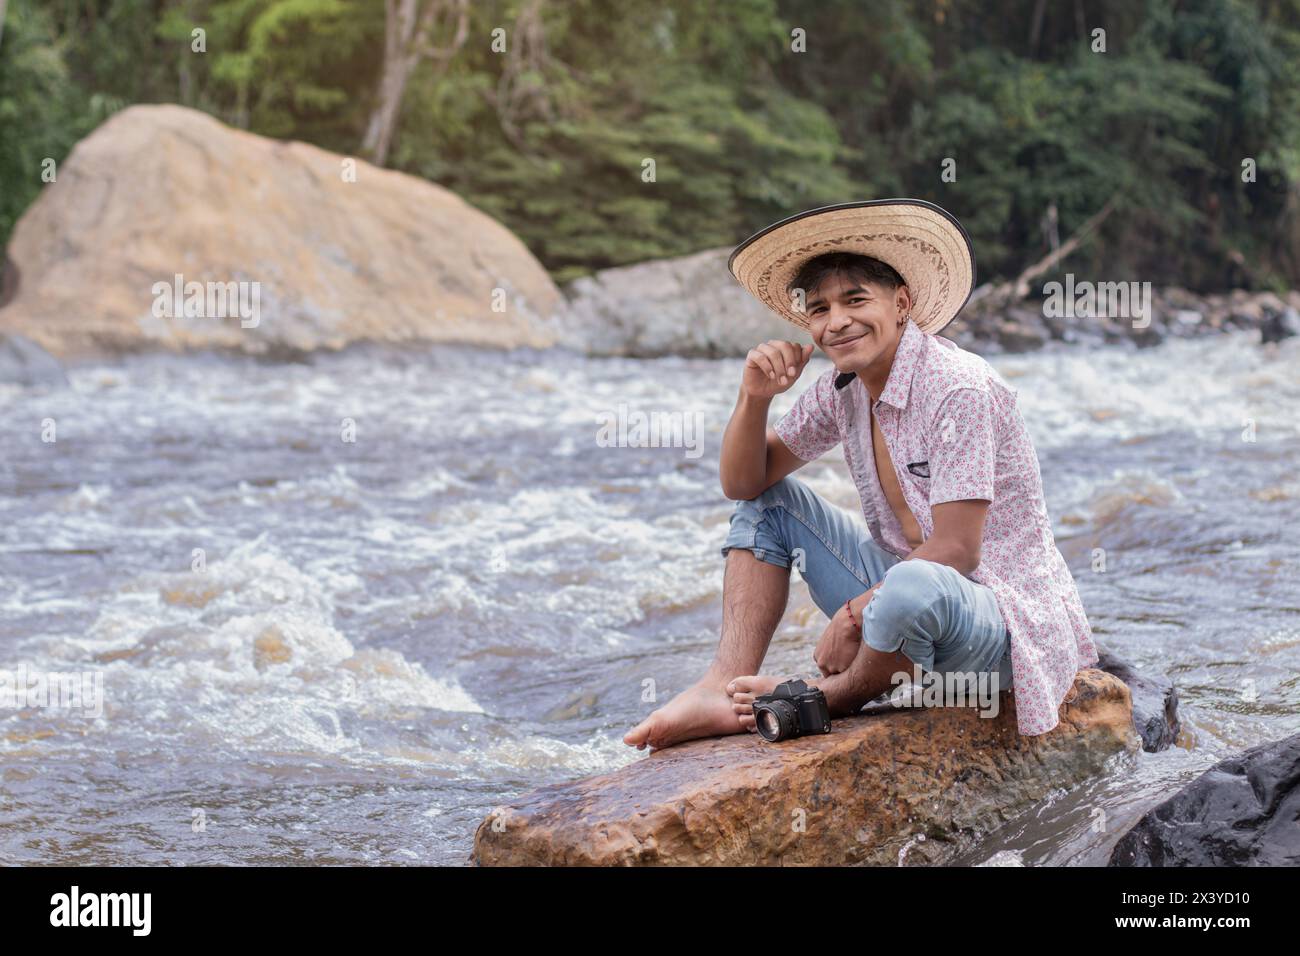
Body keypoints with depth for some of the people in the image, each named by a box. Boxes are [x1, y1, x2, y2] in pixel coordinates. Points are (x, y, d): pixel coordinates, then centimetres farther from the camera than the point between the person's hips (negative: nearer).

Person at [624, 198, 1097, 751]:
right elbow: (742, 483, 9)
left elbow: (956, 551, -23)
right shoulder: (841, 390, 3)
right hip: (913, 589, 8)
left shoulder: (959, 388, -21)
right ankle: (726, 691, -6)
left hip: (1000, 613, -8)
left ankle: (828, 698, -8)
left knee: (913, 588, -41)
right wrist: (755, 397, -9)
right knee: (769, 500, 7)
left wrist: (854, 613, -19)